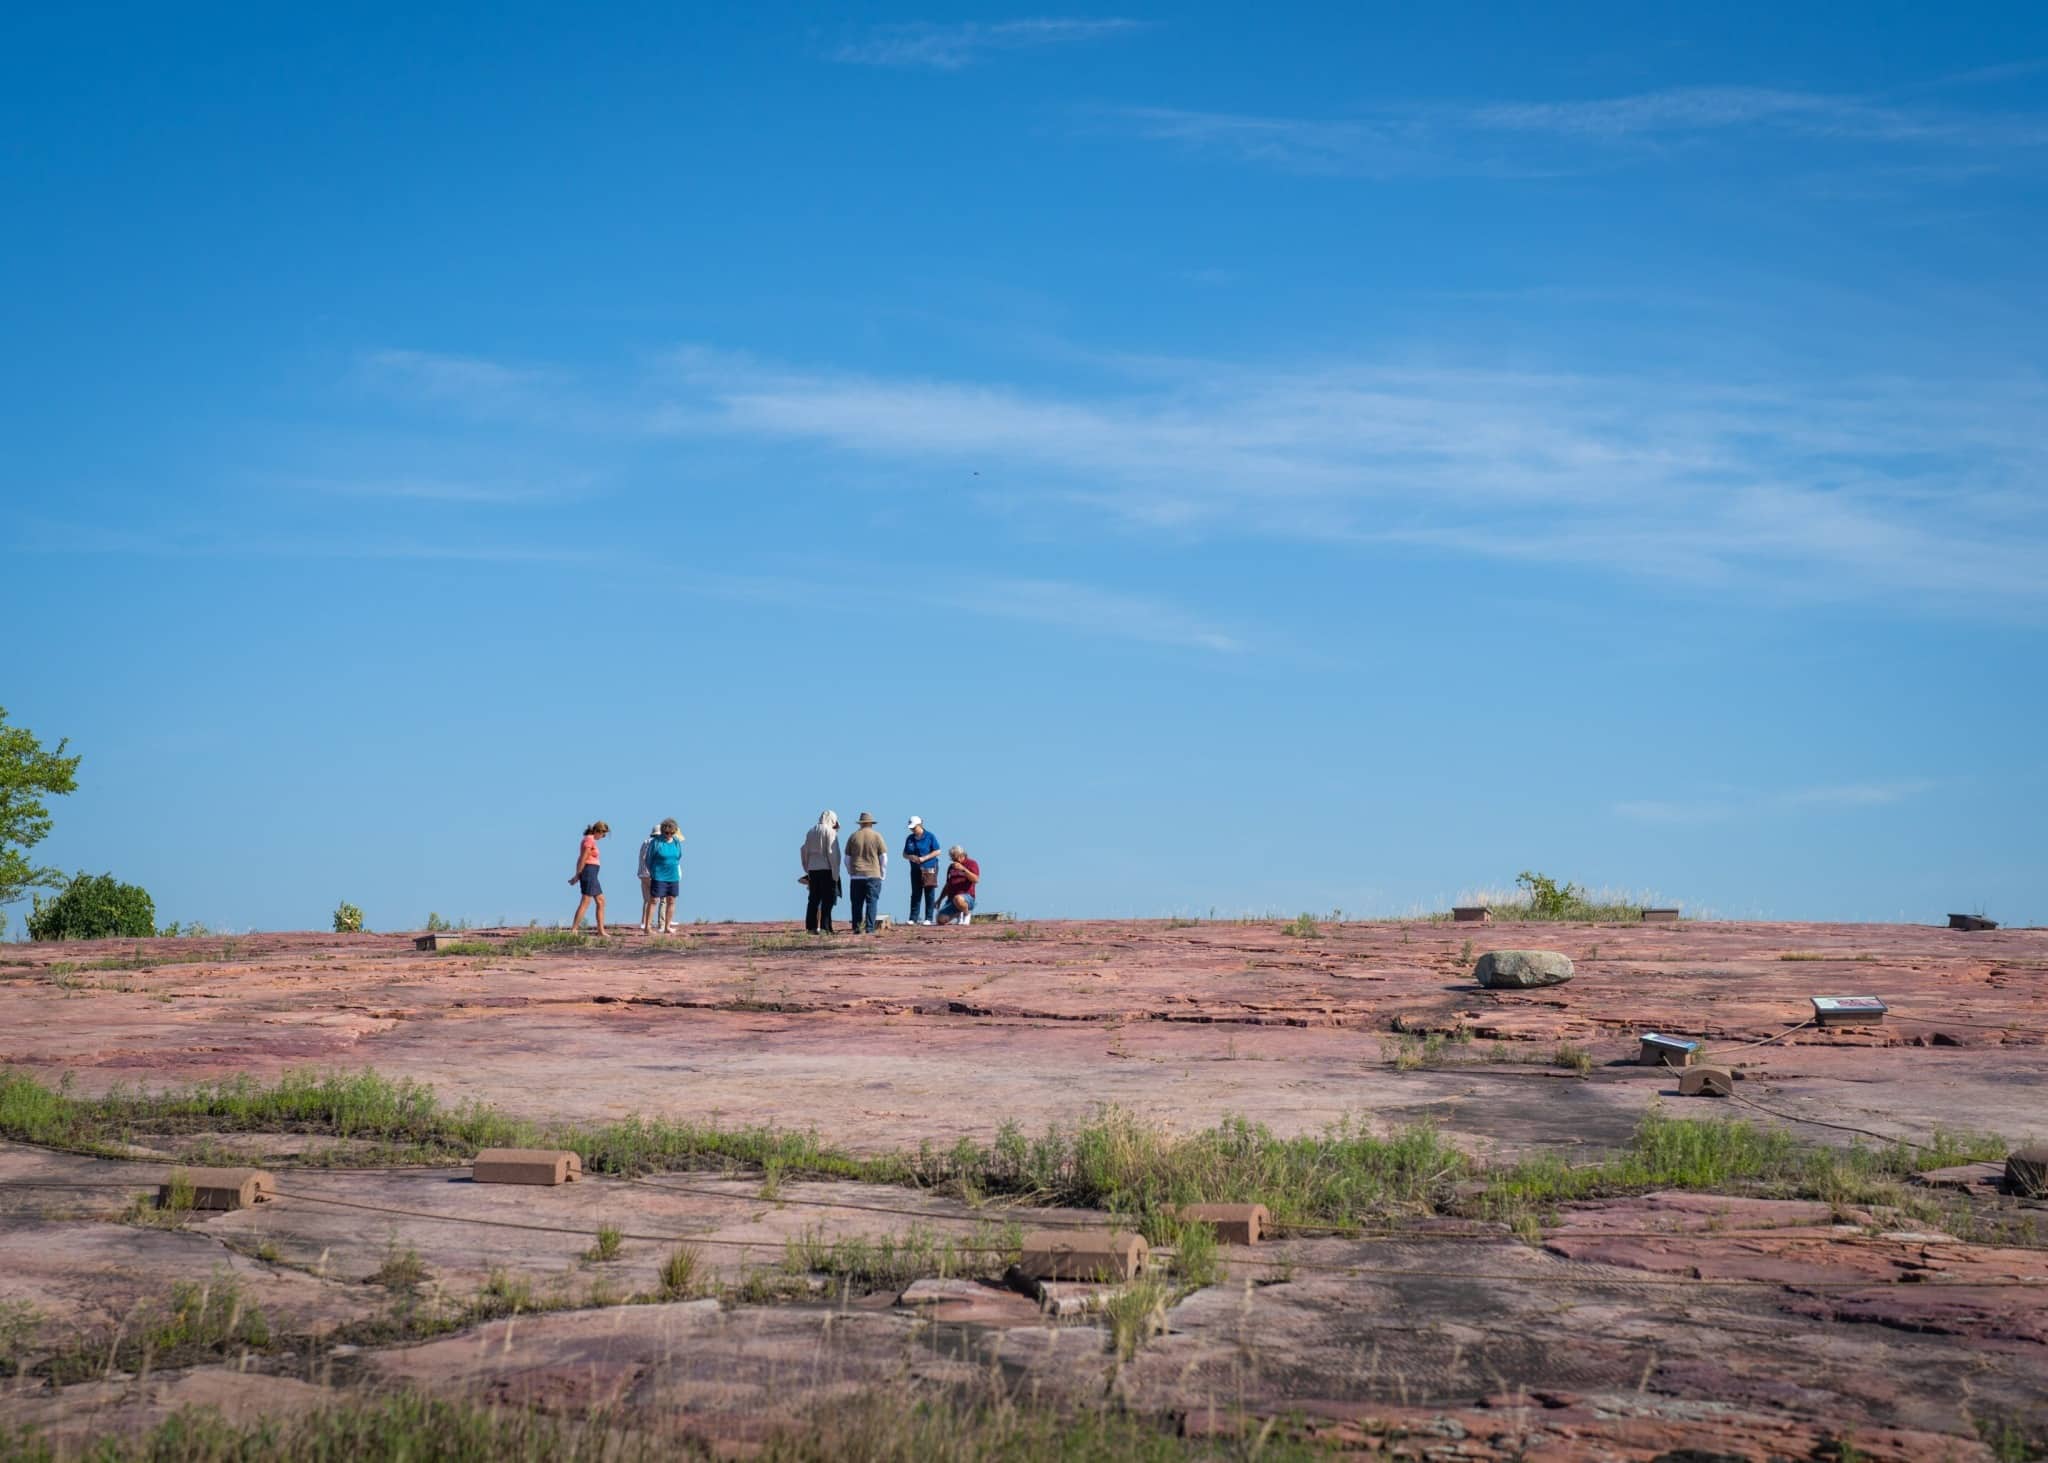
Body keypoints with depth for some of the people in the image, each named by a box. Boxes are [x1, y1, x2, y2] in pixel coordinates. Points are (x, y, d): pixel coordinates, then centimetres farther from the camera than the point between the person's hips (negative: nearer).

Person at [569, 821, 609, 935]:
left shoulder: (590, 839, 16)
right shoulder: (590, 840, -13)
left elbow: (580, 859, 14)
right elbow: (583, 859, -15)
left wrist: (577, 876, 7)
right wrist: (577, 876, -7)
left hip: (592, 875, 10)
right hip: (589, 872, -10)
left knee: (601, 901, 11)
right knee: (585, 903, -12)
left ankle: (601, 931, 11)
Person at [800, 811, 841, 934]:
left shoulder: (811, 832, 13)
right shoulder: (830, 832, -7)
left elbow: (805, 851, 12)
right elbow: (831, 853, -13)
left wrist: (807, 870, 16)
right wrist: (835, 873, -11)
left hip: (812, 869, 6)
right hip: (826, 869, -6)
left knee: (814, 899, 9)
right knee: (827, 900, -3)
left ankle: (812, 927, 8)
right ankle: (824, 927, -7)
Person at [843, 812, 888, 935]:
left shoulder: (853, 837, 6)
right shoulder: (877, 837, 0)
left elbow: (847, 859, 9)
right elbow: (884, 858, 0)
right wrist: (882, 874, 9)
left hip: (856, 876, 2)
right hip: (873, 875, -2)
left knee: (857, 903, 7)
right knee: (871, 902, -1)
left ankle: (857, 928, 5)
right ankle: (869, 928, -7)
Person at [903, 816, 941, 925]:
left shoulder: (929, 836, -5)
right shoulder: (910, 839, 9)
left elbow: (937, 851, -7)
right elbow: (905, 854, 14)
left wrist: (923, 858, -17)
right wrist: (910, 857, -10)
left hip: (929, 868, -4)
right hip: (915, 870, 4)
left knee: (929, 894, -2)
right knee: (915, 894, 3)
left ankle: (929, 918, 0)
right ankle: (913, 918, 3)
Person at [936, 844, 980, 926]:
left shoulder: (971, 864, 4)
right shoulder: (951, 867, 22)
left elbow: (976, 880, -12)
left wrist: (963, 869, -19)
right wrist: (940, 899, 24)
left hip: (967, 897, -6)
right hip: (951, 899, 6)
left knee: (958, 899, -43)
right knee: (941, 920, -15)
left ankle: (967, 914, -11)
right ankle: (958, 916, 16)